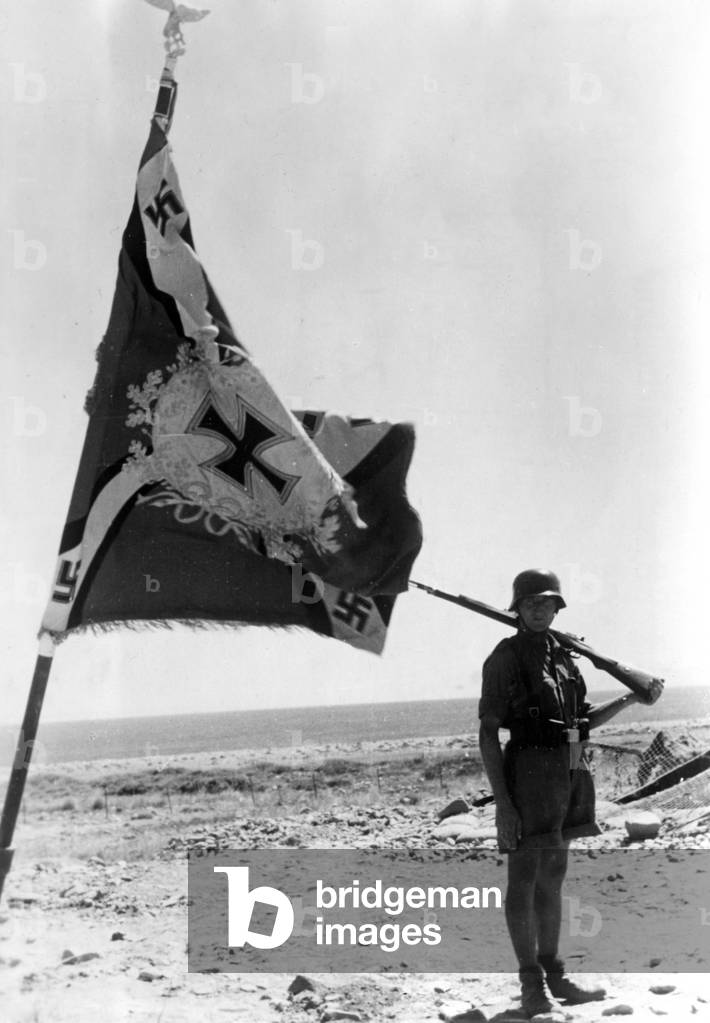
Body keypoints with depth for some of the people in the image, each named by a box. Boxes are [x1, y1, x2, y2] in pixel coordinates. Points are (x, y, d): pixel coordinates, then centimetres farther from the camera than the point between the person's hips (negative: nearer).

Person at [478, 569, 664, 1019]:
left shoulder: (563, 655, 12)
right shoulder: (506, 657, -7)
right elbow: (488, 732, -11)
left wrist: (632, 698, 12)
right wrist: (502, 802, -17)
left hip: (569, 775, 7)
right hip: (530, 773, -7)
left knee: (553, 878, 14)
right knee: (525, 878, 0)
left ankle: (554, 974, 22)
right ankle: (532, 983, 7)